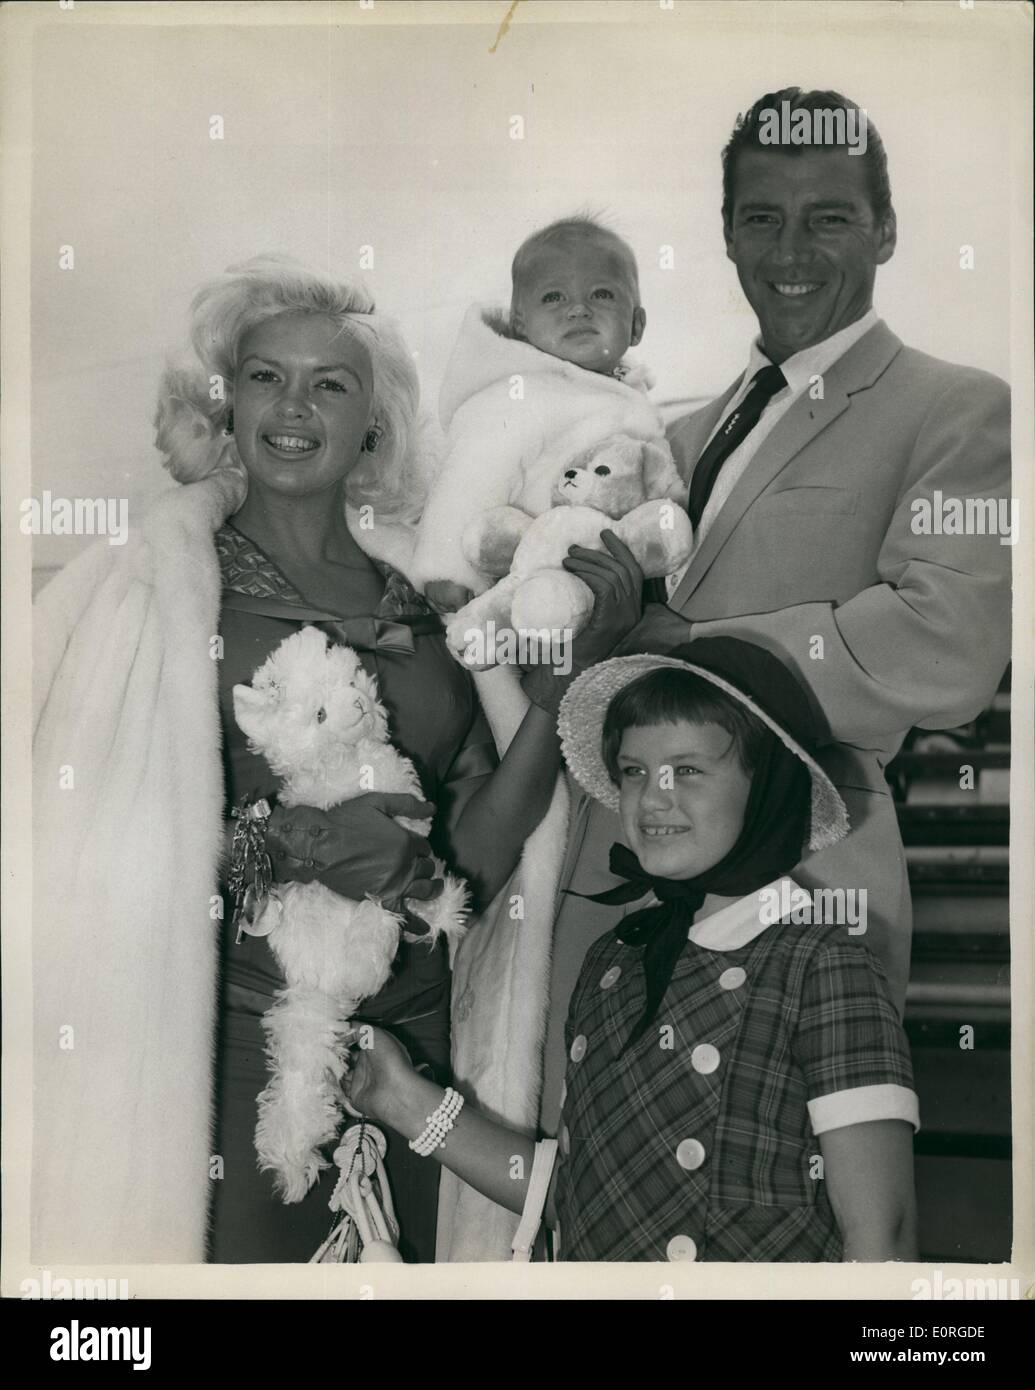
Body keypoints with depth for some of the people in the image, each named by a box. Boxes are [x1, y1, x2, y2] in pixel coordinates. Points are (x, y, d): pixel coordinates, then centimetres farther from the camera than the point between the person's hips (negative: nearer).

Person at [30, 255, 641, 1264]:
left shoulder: (423, 597, 6)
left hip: (409, 1025, 4)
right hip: (227, 1031, -3)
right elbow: (90, 839, -7)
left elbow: (474, 860, 2)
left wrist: (559, 686, -7)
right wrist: (278, 848, -19)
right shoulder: (152, 586, -3)